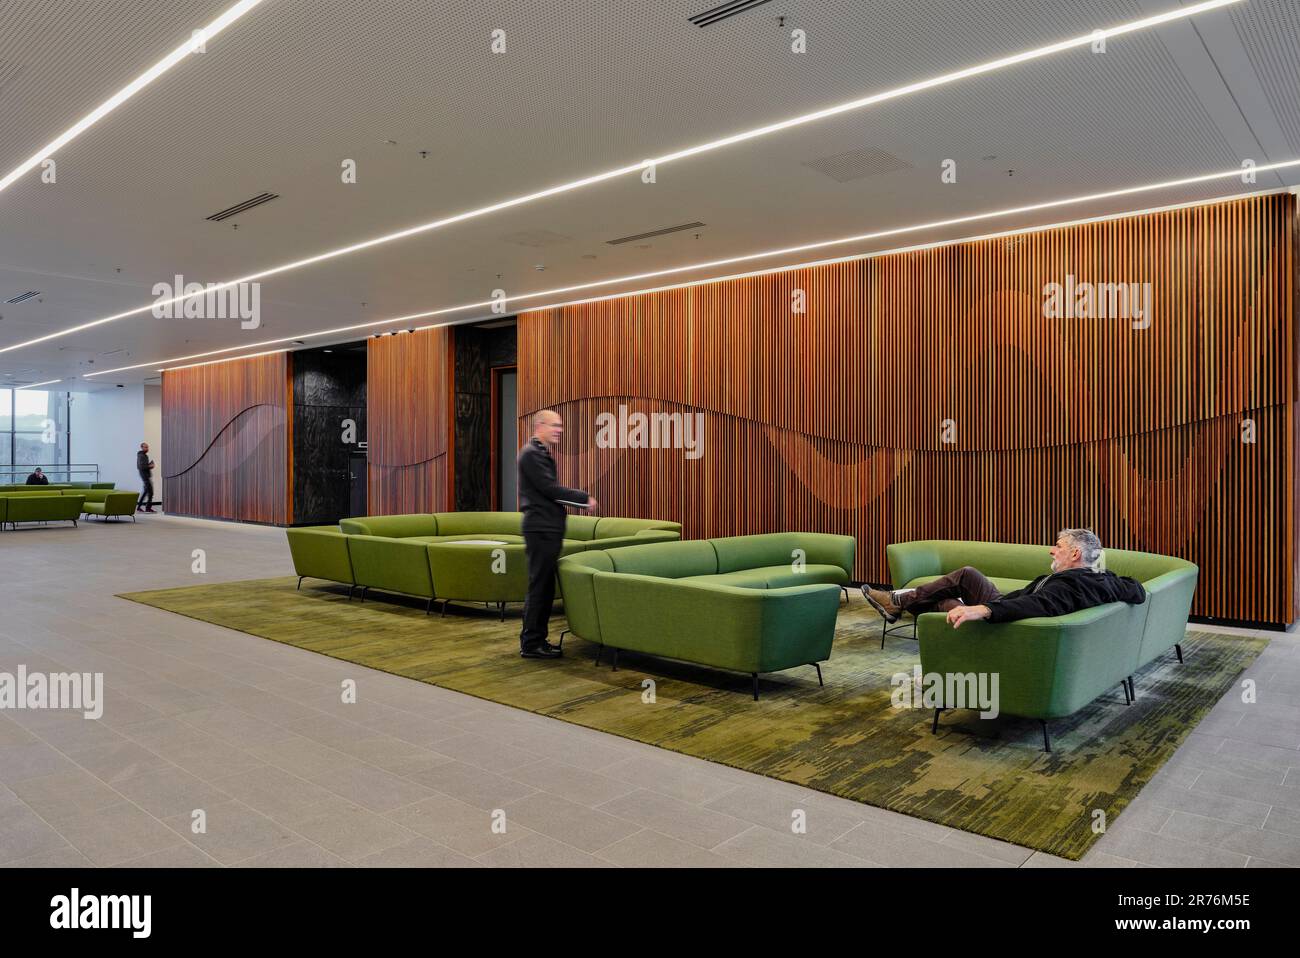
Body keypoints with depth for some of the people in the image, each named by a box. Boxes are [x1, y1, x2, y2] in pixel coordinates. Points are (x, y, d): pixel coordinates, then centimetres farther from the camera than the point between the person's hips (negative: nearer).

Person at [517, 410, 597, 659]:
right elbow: (549, 488, -18)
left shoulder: (541, 453, 19)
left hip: (548, 528, 10)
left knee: (545, 587, 12)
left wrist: (574, 499, 6)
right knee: (539, 586, -5)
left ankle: (536, 639, 20)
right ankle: (531, 644, 2)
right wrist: (584, 498, -10)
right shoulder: (531, 453, -12)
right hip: (541, 528, -10)